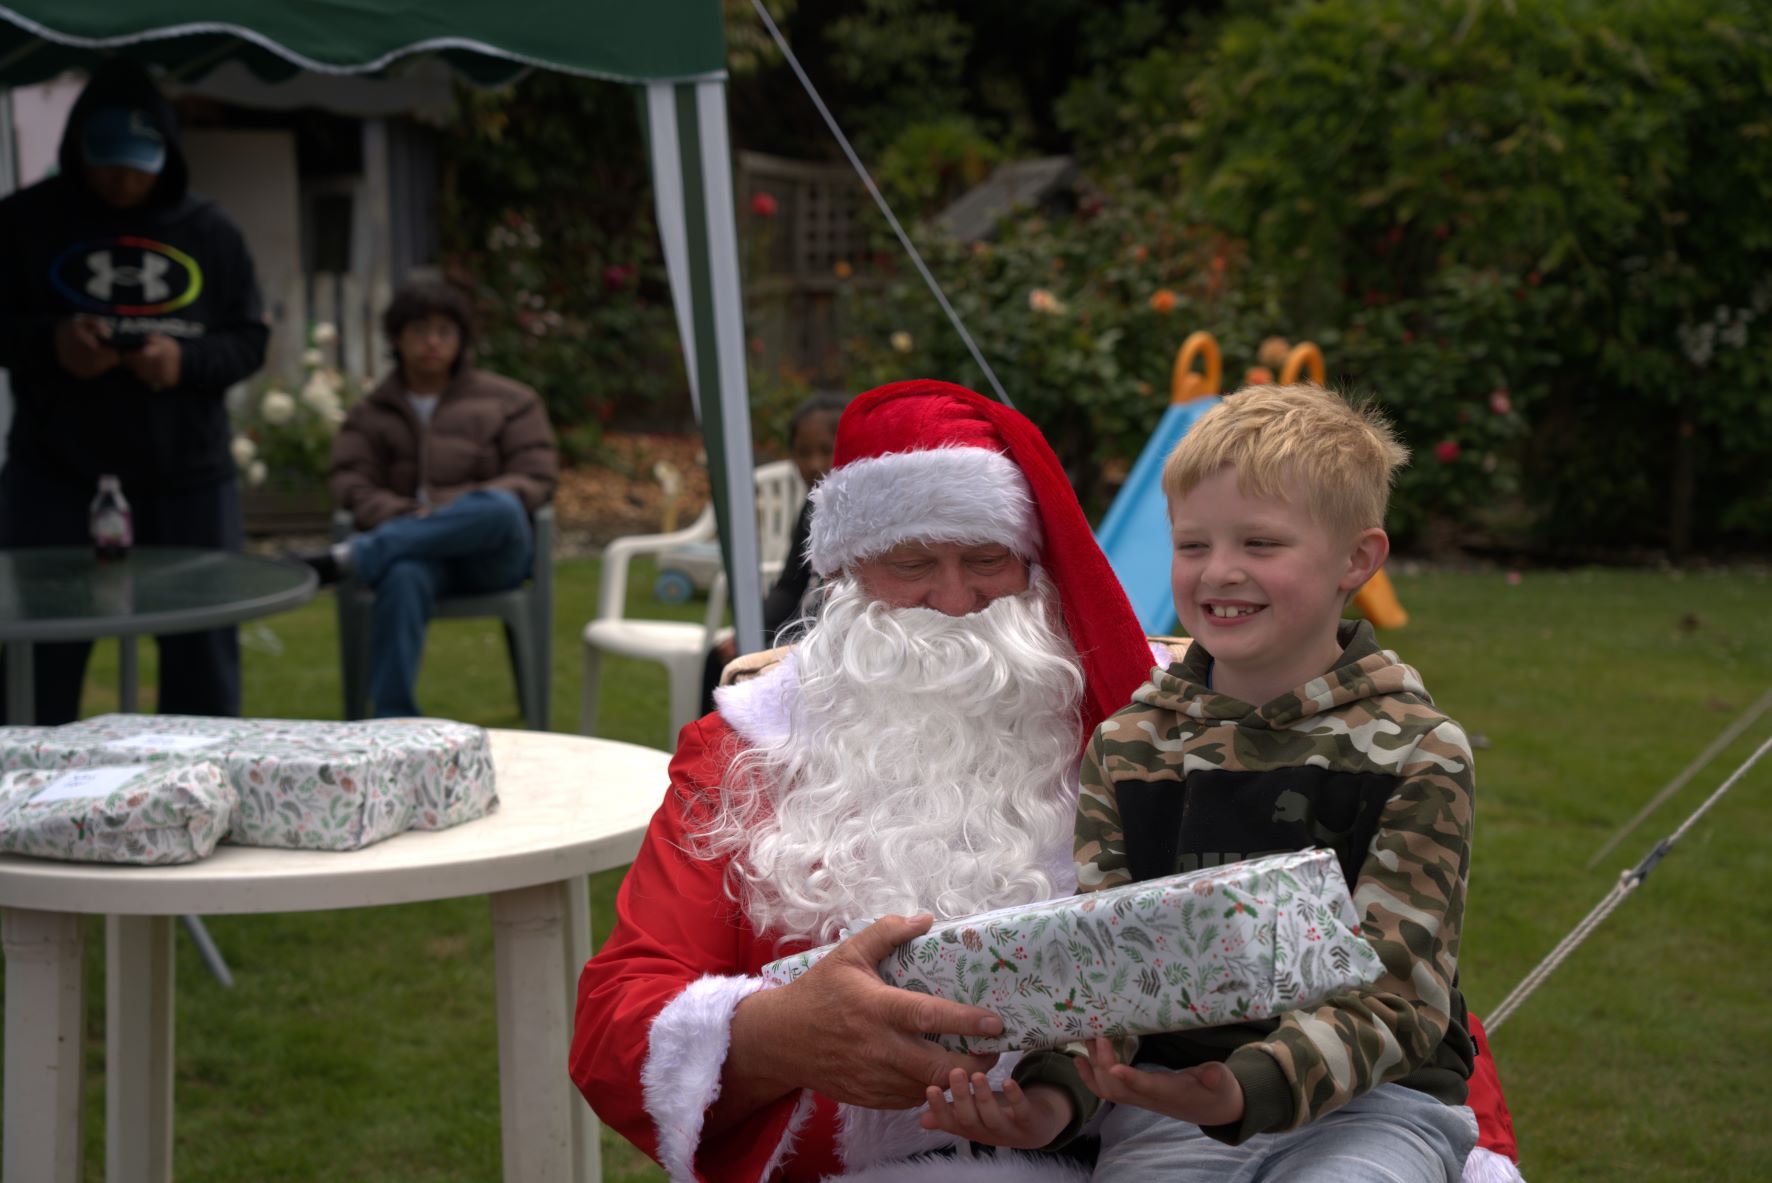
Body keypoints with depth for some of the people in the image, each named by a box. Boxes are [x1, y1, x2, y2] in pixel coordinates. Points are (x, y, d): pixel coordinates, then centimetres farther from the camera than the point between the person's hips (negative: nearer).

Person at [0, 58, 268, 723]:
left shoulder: (208, 231, 7)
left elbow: (250, 341, 7)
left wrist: (186, 360, -13)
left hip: (186, 481, 2)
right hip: (57, 480, -1)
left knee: (202, 658, 7)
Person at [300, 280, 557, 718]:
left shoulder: (509, 401, 14)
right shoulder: (370, 415, 18)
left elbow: (536, 480, 4)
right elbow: (351, 485, 4)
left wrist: (457, 510, -13)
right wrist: (408, 518, -17)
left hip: (493, 555, 0)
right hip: (410, 546, 0)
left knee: (498, 509, -38)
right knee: (404, 577, -39)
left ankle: (348, 558, -38)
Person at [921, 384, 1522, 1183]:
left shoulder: (1417, 752, -2)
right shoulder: (1127, 747, 8)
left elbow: (1394, 993, -9)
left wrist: (1247, 1090, -28)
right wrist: (1050, 1095, -18)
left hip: (1367, 1098, -2)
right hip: (1166, 1092, 2)